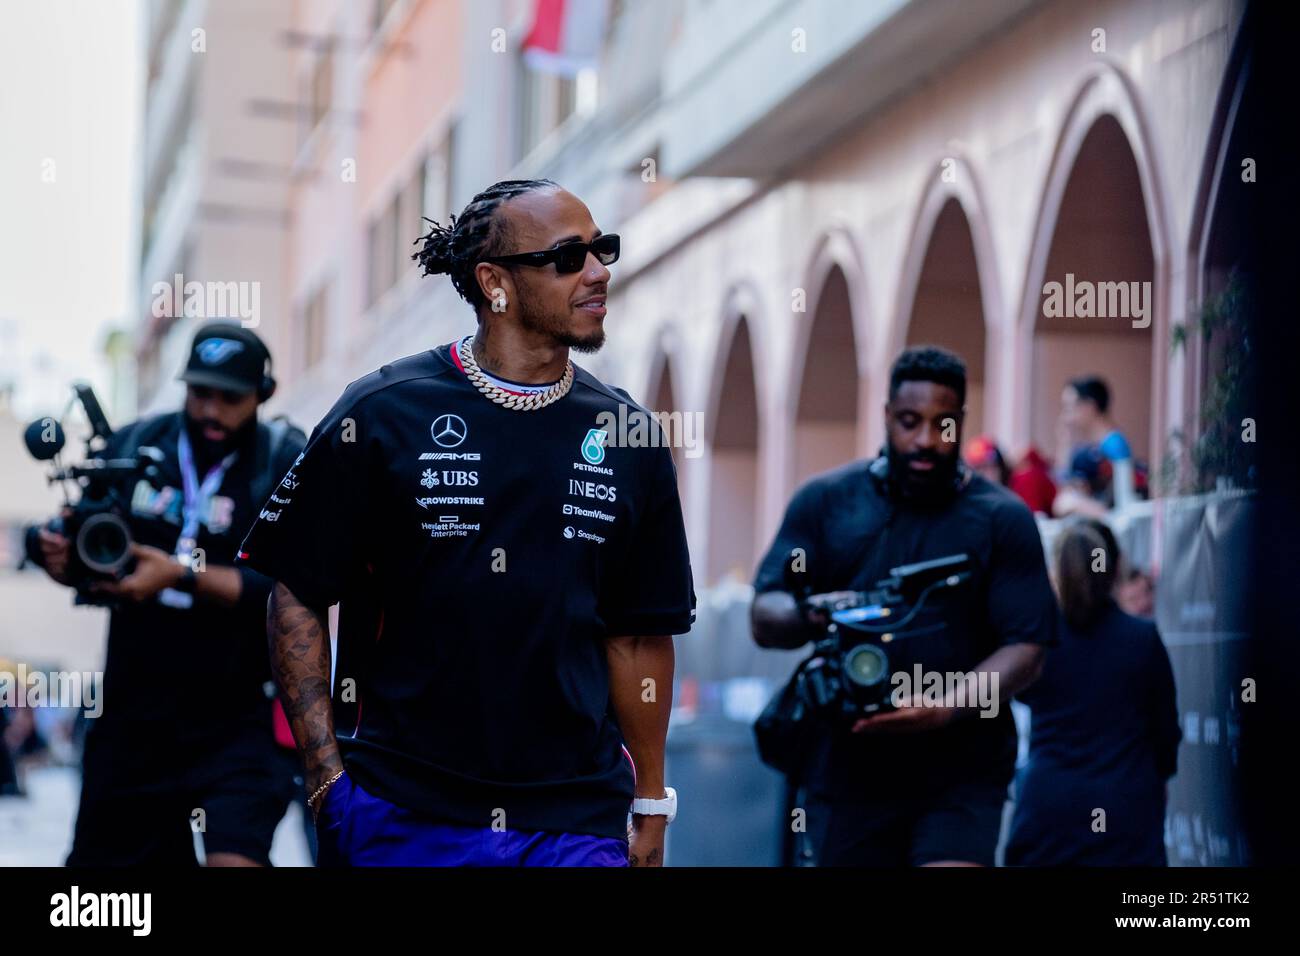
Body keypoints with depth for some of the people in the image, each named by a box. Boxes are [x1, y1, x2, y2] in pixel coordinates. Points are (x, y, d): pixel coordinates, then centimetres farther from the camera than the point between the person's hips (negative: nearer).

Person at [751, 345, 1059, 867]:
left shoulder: (1004, 519, 3)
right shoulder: (825, 501, 6)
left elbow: (1025, 648, -4)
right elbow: (764, 619, 1)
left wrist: (948, 708, -22)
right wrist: (810, 616, -23)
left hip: (961, 771, -2)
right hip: (848, 765, 2)